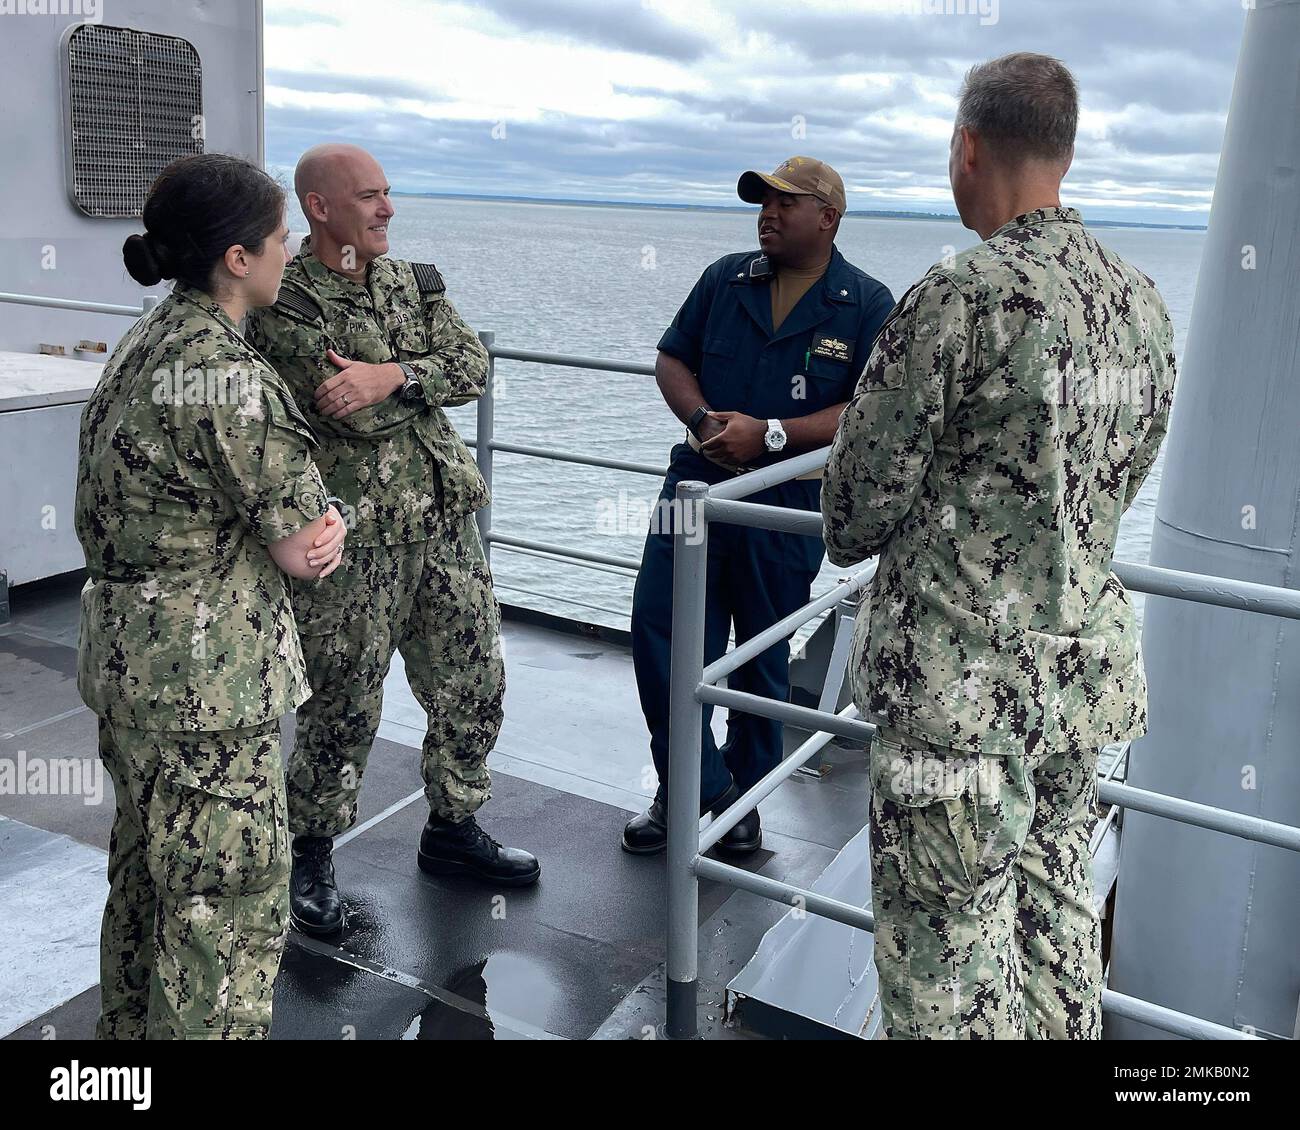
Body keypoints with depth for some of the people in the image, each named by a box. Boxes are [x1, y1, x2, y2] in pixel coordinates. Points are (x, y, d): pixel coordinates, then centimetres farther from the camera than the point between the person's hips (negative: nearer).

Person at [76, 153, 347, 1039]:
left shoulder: (147, 341, 7)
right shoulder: (227, 374, -23)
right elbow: (300, 551, -17)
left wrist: (308, 527, 2)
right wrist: (321, 531, 4)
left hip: (126, 660, 10)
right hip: (204, 681, -10)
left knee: (148, 869, 24)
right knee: (229, 901, 3)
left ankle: (132, 1026, 43)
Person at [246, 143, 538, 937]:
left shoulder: (413, 281, 11)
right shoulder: (282, 303, -9)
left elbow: (475, 366, -3)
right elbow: (354, 413, -19)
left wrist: (392, 376, -18)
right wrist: (423, 374, -6)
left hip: (444, 520, 6)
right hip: (353, 534, -6)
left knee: (475, 684, 12)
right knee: (344, 704, 4)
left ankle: (453, 828, 32)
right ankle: (312, 856, 25)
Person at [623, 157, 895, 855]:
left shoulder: (867, 306, -2)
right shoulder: (726, 279, 9)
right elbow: (672, 359, 12)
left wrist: (769, 434, -19)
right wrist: (702, 419, -9)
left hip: (788, 507, -3)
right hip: (698, 482, 3)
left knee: (764, 659, 9)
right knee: (657, 626, -7)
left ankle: (742, 799, 27)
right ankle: (699, 788, 8)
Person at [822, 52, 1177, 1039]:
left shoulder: (959, 298, -17)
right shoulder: (1145, 306, 6)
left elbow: (855, 512, -12)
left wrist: (856, 535, 10)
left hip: (961, 689, -7)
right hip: (1085, 674, 8)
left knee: (950, 978, 6)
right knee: (1054, 938, 21)